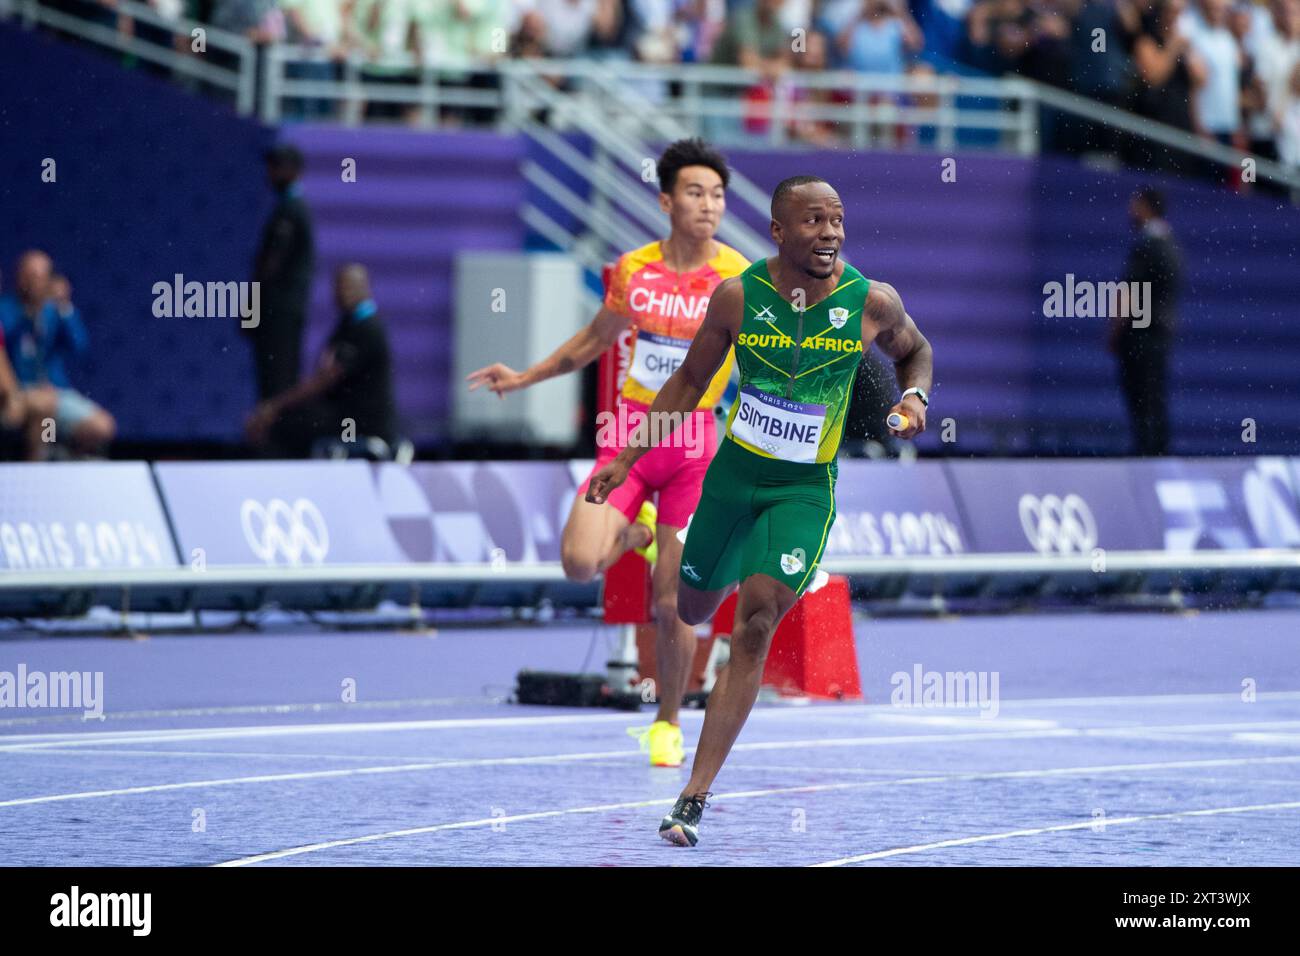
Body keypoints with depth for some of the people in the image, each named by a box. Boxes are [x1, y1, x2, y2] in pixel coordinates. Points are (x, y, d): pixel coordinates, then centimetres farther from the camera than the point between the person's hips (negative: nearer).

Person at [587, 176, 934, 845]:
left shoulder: (874, 304, -12)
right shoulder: (738, 296, -11)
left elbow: (915, 351, 12)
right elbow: (691, 379, 4)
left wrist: (915, 396, -10)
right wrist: (626, 457, 3)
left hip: (804, 488, -3)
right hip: (733, 470, 3)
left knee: (755, 622, -19)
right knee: (693, 610, 17)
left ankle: (695, 797, -17)